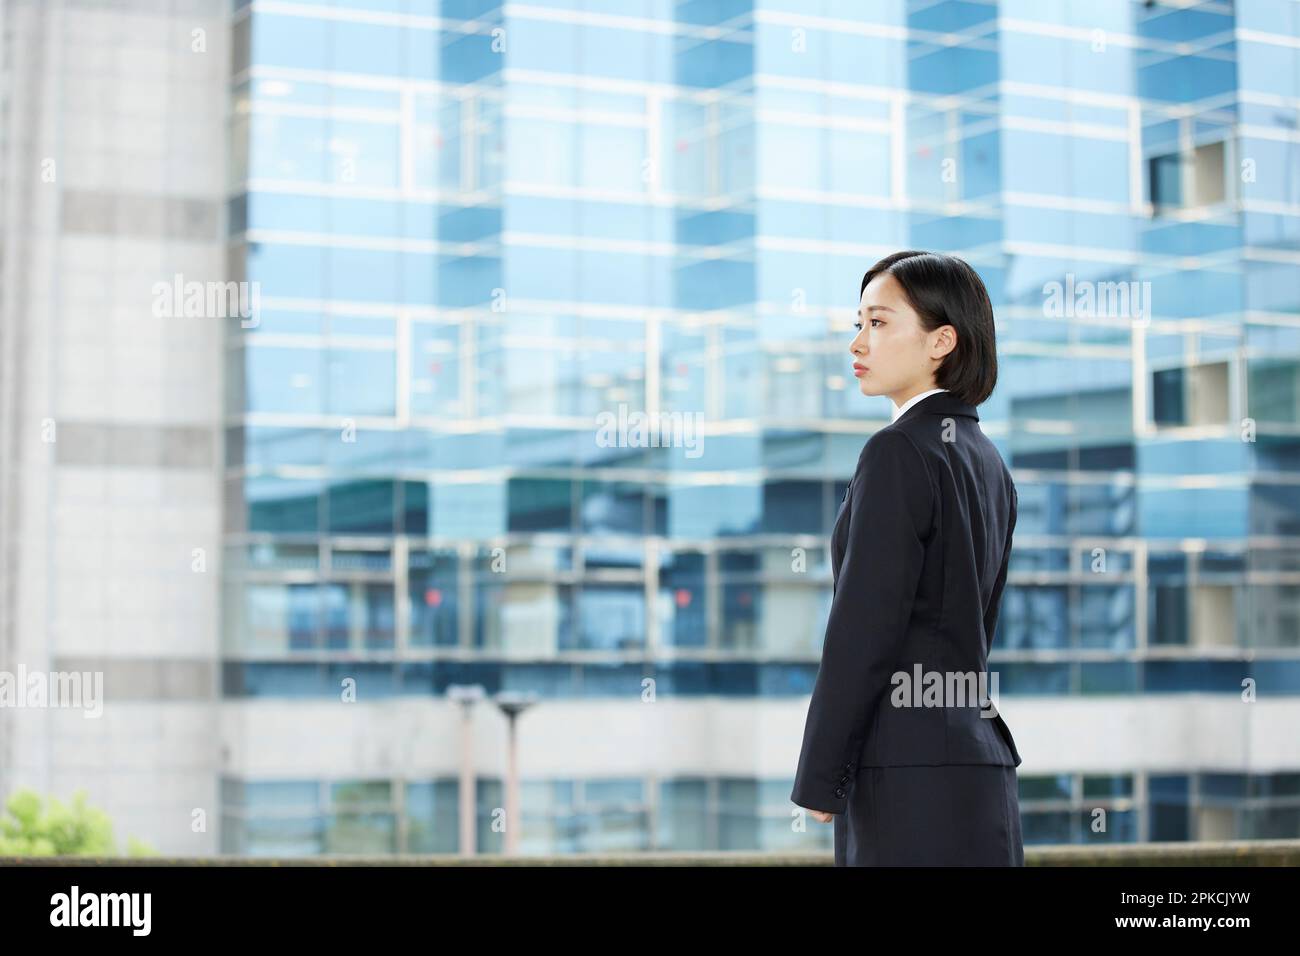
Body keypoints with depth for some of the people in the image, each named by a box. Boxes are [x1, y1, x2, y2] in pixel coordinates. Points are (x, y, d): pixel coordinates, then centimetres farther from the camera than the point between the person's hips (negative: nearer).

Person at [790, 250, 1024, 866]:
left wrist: (818, 781, -9)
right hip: (979, 763, 9)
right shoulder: (985, 460, 16)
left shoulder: (899, 452, -11)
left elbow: (863, 630, -14)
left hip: (912, 777, -9)